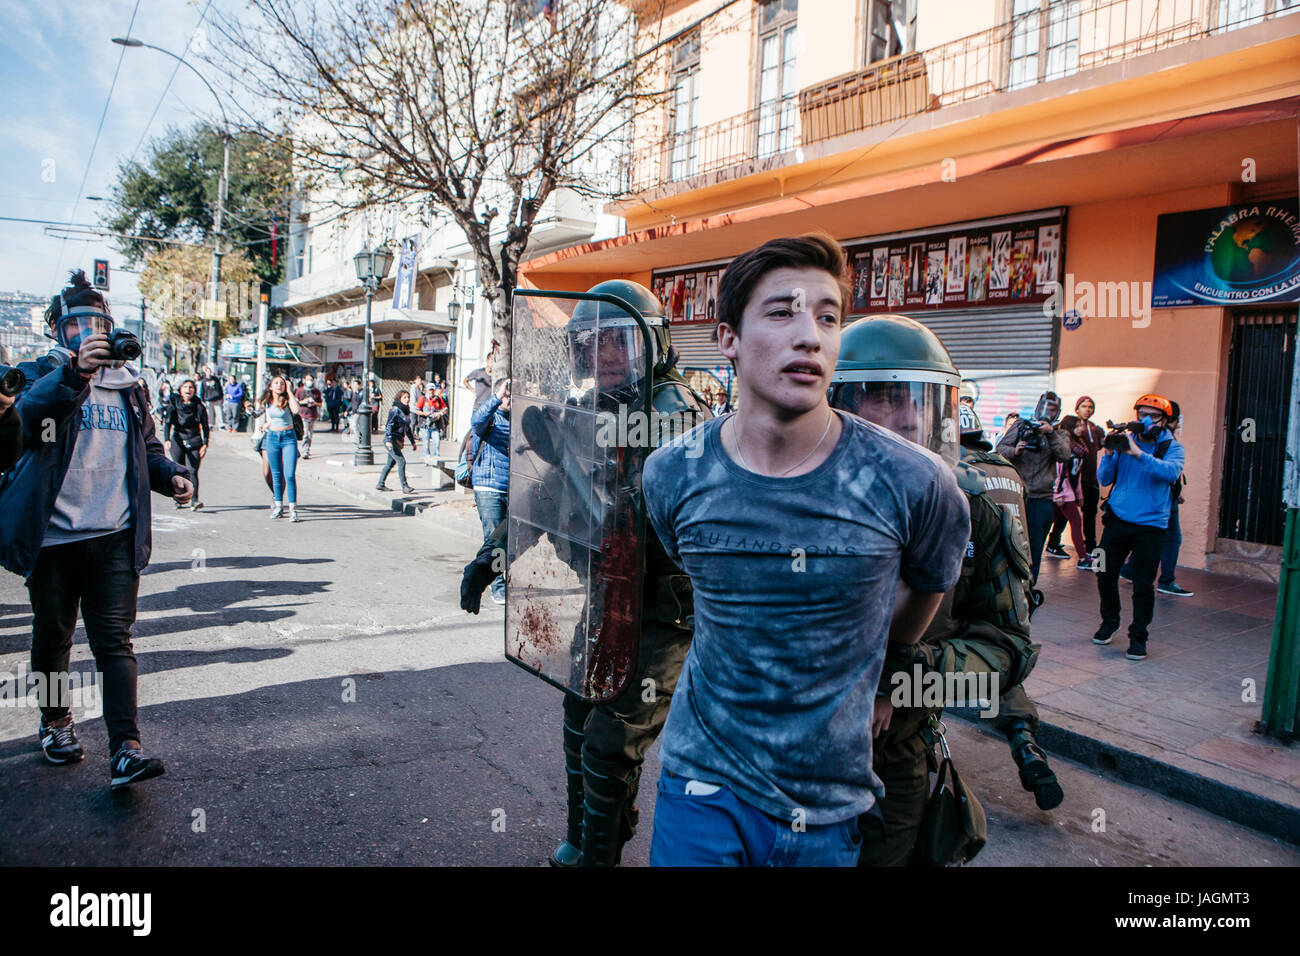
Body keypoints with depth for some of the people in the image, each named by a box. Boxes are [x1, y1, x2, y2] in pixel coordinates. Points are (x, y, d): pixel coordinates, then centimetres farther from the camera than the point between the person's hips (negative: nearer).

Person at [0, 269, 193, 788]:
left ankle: (125, 749, -7)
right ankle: (55, 722, 35)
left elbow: (147, 446, 23)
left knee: (114, 640, -3)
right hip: (53, 536, -1)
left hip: (115, 536, 1)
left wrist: (171, 474, 2)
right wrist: (76, 370, -39)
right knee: (52, 636, 14)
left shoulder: (126, 382, 13)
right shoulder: (42, 374, 2)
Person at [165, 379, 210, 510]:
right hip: (178, 441, 2)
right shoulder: (174, 404, 2)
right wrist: (166, 439, -16)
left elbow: (205, 427, 5)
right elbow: (168, 423, -2)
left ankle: (194, 500, -18)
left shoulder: (199, 406, 0)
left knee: (192, 471, -12)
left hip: (194, 442, -2)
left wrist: (205, 444, -1)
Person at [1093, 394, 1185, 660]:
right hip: (1118, 519, 2)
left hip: (1150, 525, -2)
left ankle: (1138, 636, 14)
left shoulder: (1172, 447, 0)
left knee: (1143, 584, -1)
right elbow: (1104, 479, 4)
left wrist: (1138, 453, -32)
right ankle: (1109, 621, 28)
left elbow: (1172, 472, -22)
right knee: (1105, 574, 4)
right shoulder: (1124, 441, 7)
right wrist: (1109, 453, -13)